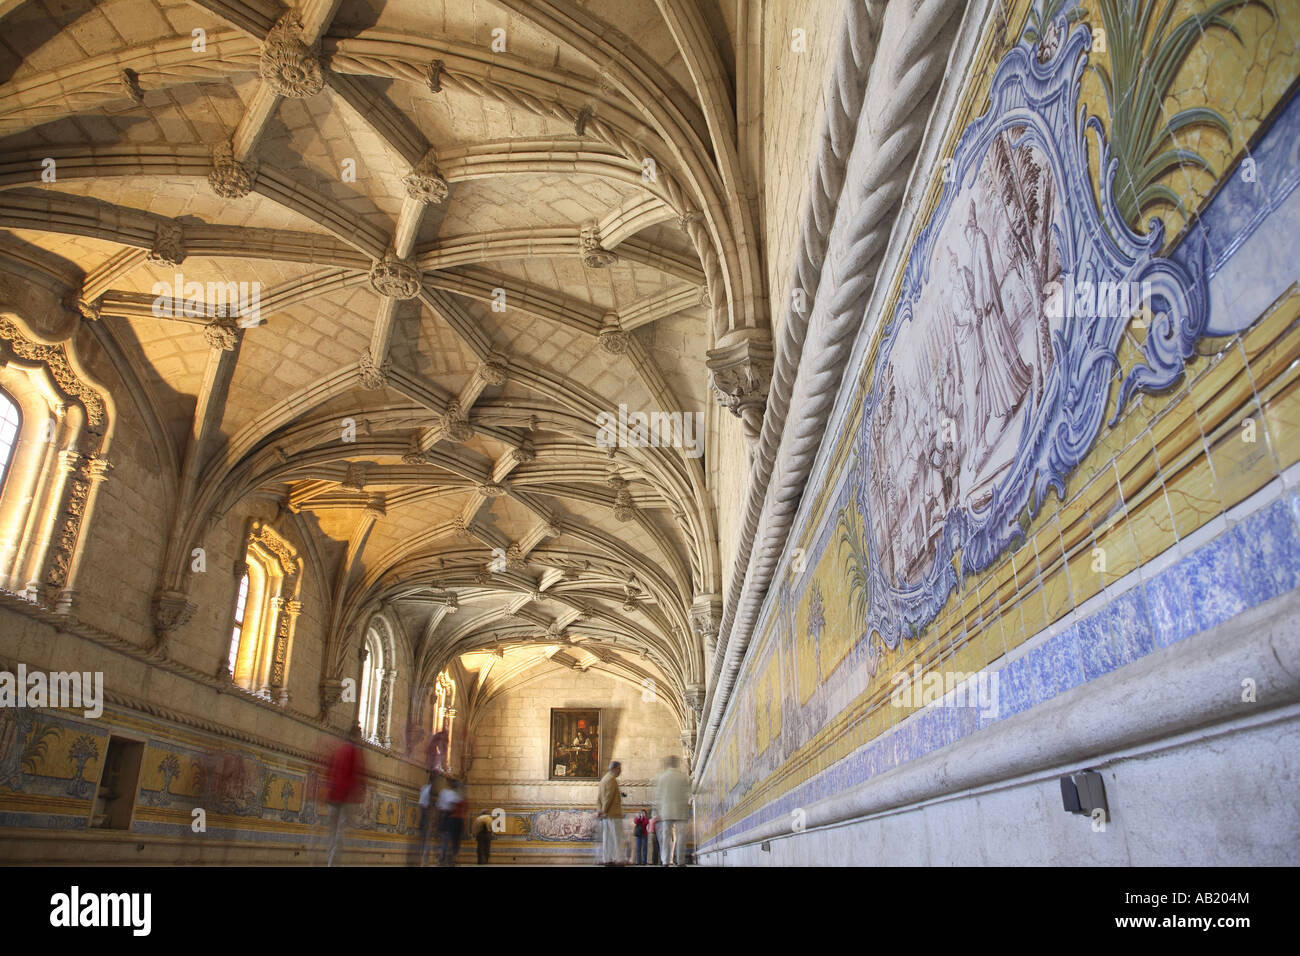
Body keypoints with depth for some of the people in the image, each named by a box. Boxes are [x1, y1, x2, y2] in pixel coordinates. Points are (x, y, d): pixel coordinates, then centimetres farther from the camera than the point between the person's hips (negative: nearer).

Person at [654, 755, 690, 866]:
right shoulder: (683, 777, 2)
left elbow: (658, 795, 4)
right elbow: (688, 794, -1)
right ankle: (680, 861, -2)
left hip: (666, 811, 1)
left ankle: (666, 861, 0)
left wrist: (657, 810, 8)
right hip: (680, 811, -1)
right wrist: (688, 806, 6)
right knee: (680, 835, 1)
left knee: (666, 835, 3)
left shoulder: (661, 777, 4)